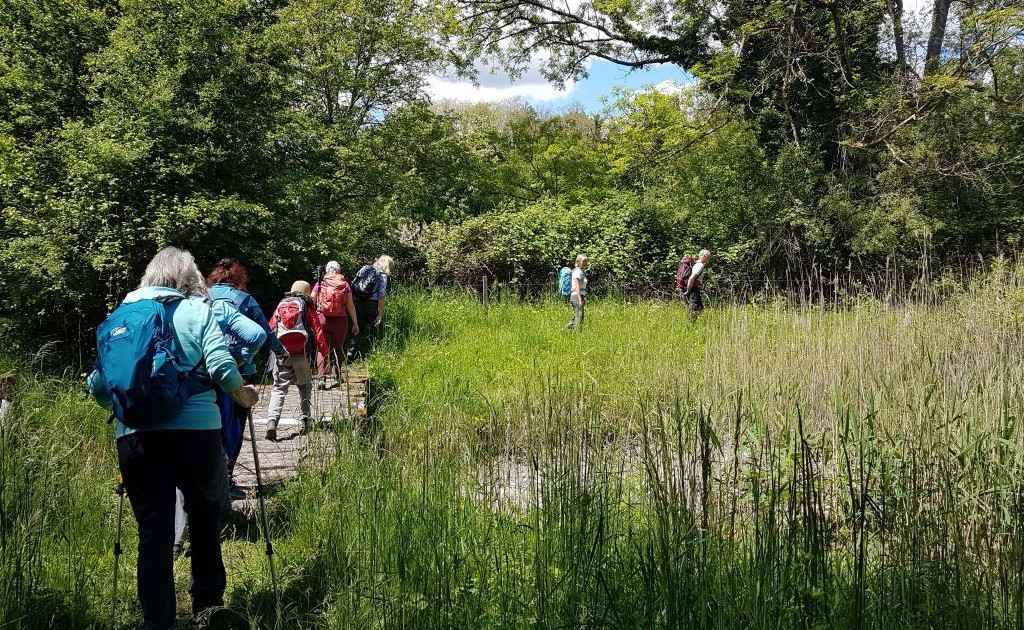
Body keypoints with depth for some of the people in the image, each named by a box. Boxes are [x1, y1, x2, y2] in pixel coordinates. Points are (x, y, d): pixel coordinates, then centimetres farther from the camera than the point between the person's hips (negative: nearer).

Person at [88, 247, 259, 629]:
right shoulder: (197, 311, 4)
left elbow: (97, 384, 10)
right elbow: (221, 366, -9)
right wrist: (243, 395, 10)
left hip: (135, 438, 2)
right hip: (196, 431, -2)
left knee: (153, 533, 6)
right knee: (205, 513, 21)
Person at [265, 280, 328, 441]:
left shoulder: (280, 305, 14)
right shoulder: (307, 307, 6)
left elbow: (270, 328, 14)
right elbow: (317, 330, -1)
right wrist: (324, 351, 1)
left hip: (281, 354, 2)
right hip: (302, 354, -1)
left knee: (279, 388, -1)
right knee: (304, 387, 16)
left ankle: (272, 420, -21)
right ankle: (305, 420, 17)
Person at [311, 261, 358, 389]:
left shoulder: (320, 283, 2)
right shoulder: (344, 284, 1)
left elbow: (311, 303, 3)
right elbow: (350, 305, -1)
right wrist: (355, 323, 5)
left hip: (322, 319, -1)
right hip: (341, 320, 1)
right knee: (338, 348, 15)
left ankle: (322, 377, -14)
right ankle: (337, 376, 24)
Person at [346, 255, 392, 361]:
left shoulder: (364, 268, 10)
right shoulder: (383, 275, -4)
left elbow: (353, 285, 9)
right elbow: (381, 297, -9)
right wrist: (380, 314, -7)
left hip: (357, 303, 4)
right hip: (371, 304, -4)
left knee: (357, 329, 13)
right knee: (371, 332, 11)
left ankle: (351, 355, 8)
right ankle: (366, 355, 13)